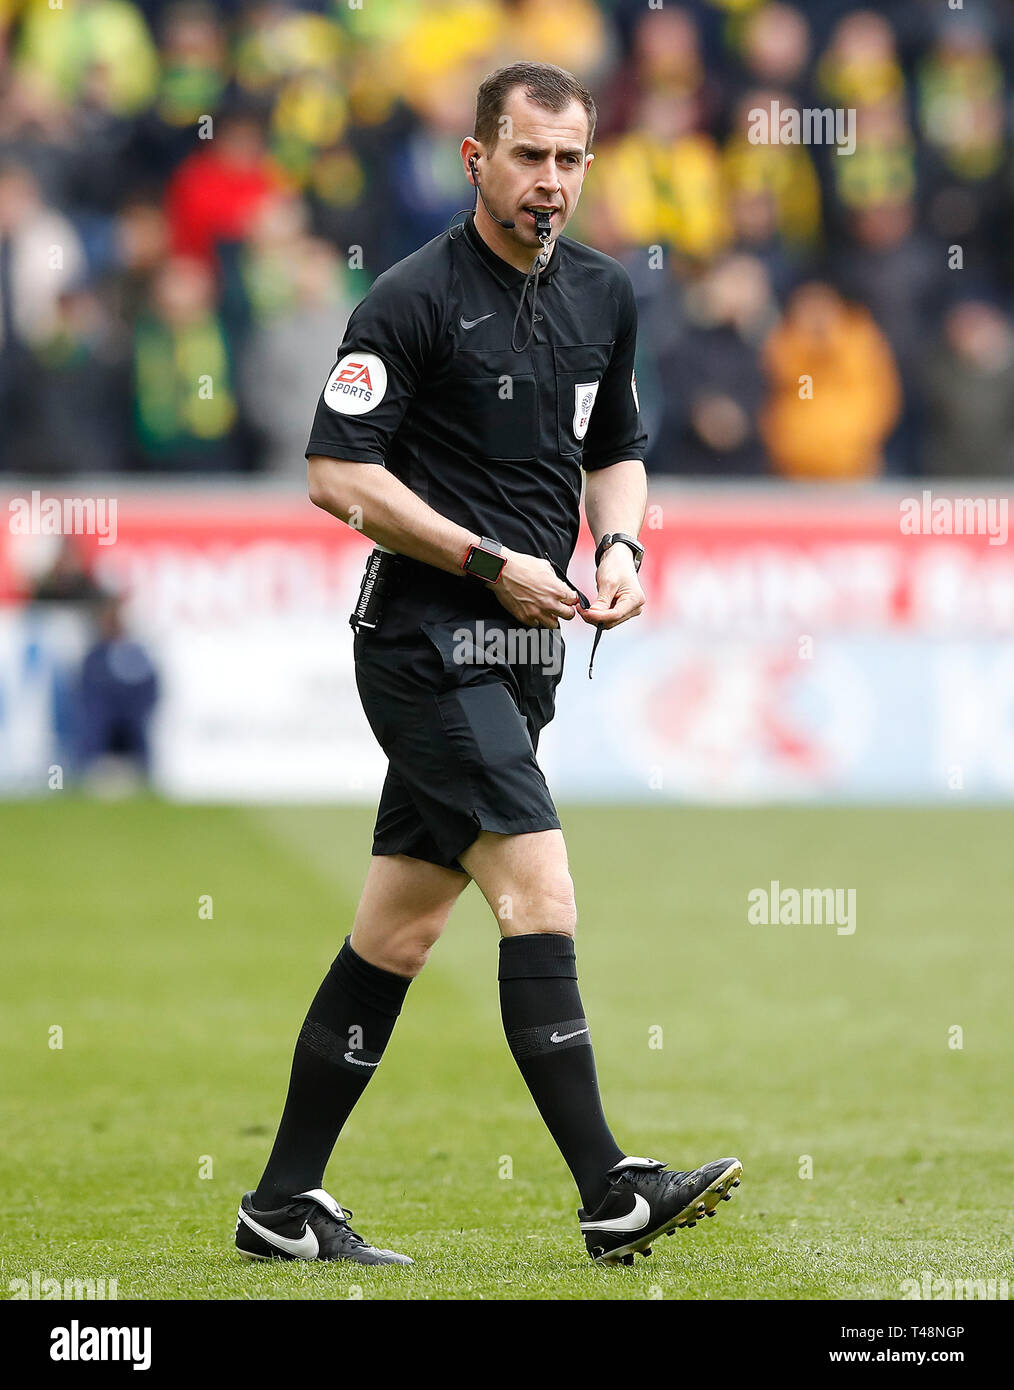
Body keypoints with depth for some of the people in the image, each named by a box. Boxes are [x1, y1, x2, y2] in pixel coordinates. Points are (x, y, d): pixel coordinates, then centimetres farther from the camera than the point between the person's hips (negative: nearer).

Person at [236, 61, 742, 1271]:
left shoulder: (603, 294, 12)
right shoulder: (415, 299, -11)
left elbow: (616, 449, 24)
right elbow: (338, 473, -13)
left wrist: (620, 548, 3)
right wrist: (491, 561, -16)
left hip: (520, 652, 8)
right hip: (428, 646, -8)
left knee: (400, 931, 9)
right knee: (540, 892, -17)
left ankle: (285, 1204, 15)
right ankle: (609, 1194, -20)